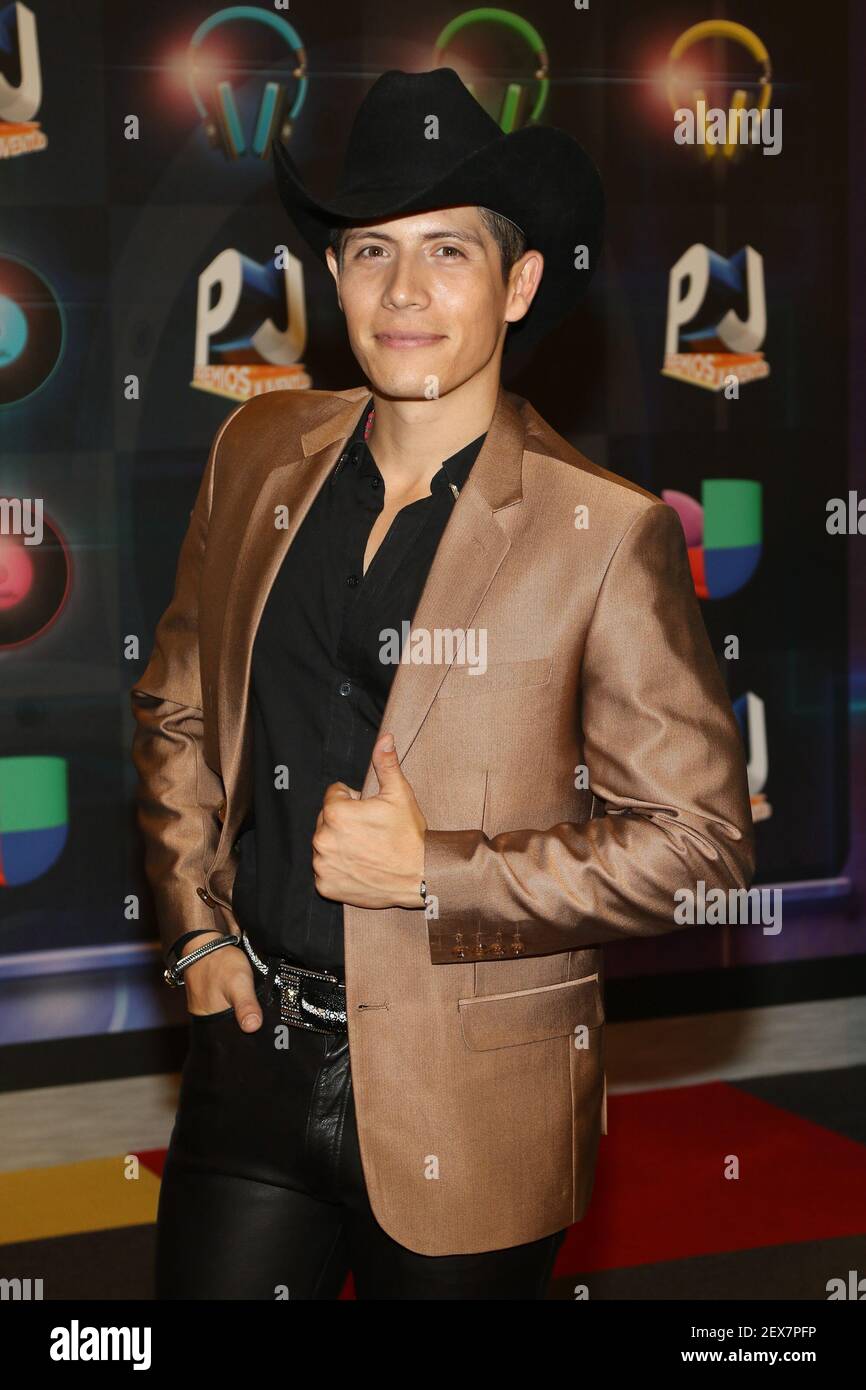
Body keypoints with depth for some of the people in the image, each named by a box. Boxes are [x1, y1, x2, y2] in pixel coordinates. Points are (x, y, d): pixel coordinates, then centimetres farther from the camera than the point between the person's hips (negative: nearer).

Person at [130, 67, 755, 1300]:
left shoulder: (606, 533, -12)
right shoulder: (260, 454, 2)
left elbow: (702, 840, -11)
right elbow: (177, 710, 15)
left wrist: (434, 873, -17)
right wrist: (196, 927, 6)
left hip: (469, 1104, -3)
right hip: (254, 1052, 4)